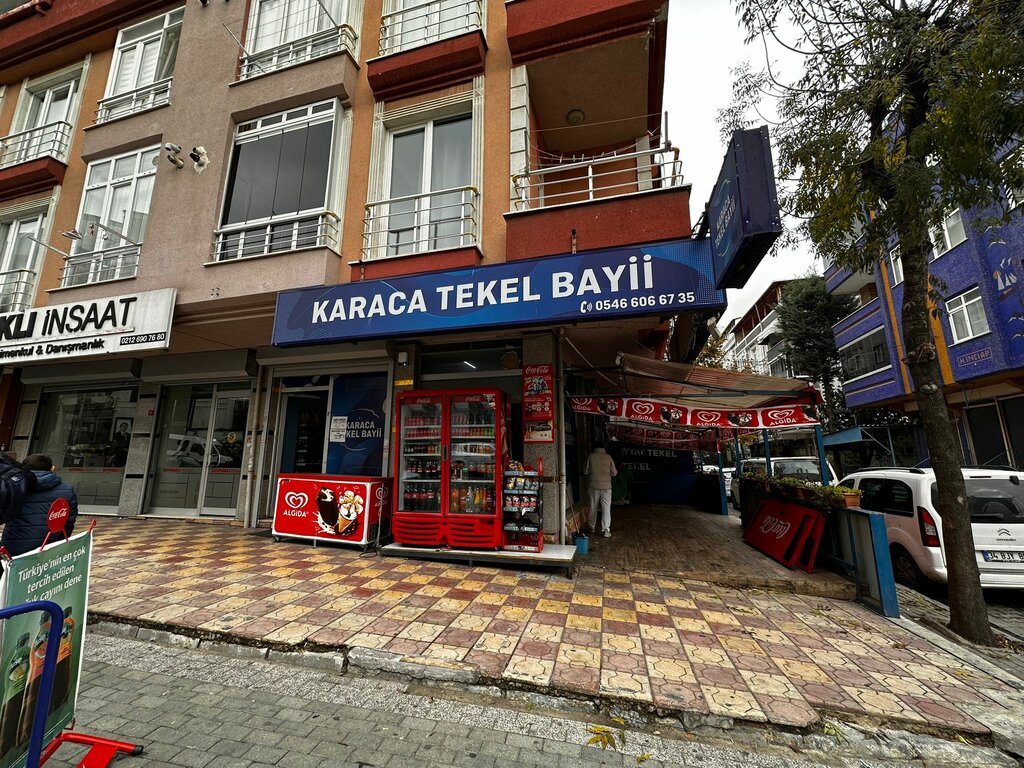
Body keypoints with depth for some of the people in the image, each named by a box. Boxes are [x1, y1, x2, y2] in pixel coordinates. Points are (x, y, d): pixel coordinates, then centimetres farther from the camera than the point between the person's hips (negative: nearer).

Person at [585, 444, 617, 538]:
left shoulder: (590, 456, -3)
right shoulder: (608, 457, -1)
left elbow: (585, 472, 0)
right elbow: (614, 473, 2)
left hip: (593, 486, 1)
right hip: (606, 486, -1)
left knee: (593, 507, 13)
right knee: (606, 508, 2)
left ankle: (592, 527, 26)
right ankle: (606, 530, -3)